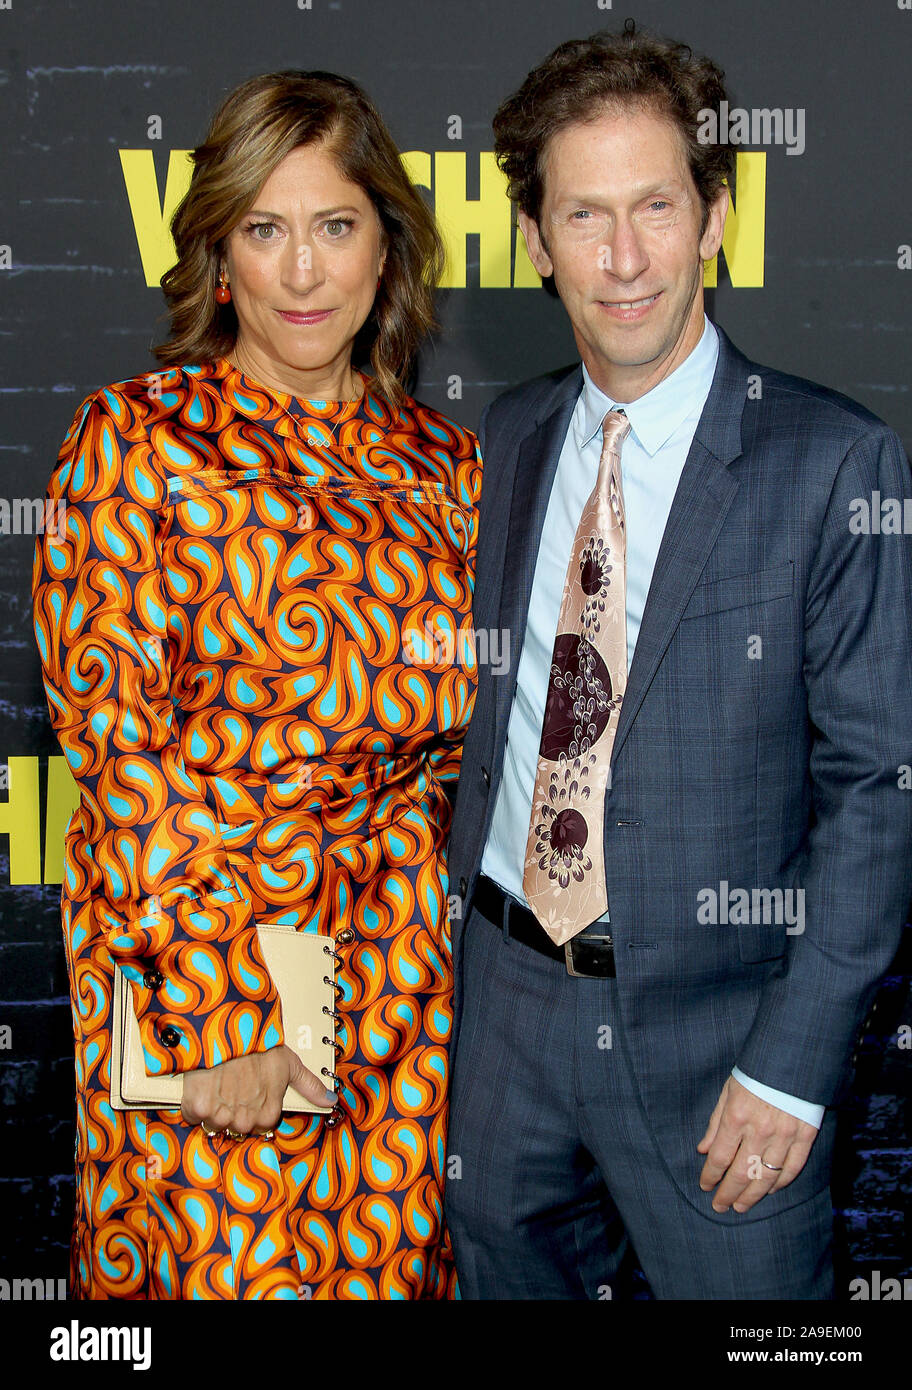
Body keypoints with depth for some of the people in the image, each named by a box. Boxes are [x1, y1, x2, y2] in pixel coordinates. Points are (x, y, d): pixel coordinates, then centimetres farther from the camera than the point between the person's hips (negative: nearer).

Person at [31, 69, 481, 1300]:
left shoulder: (445, 463, 8)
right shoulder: (136, 438, -4)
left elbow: (459, 739, 10)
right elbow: (113, 736, -10)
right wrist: (211, 1013, -14)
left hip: (403, 969, 4)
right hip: (197, 953, -3)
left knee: (391, 1258, 11)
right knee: (214, 1256, 4)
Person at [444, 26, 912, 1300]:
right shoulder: (506, 439, 4)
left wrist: (793, 1062, -15)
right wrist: (455, 930, 7)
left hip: (714, 1020, -4)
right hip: (502, 988, 5)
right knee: (508, 1272, 22)